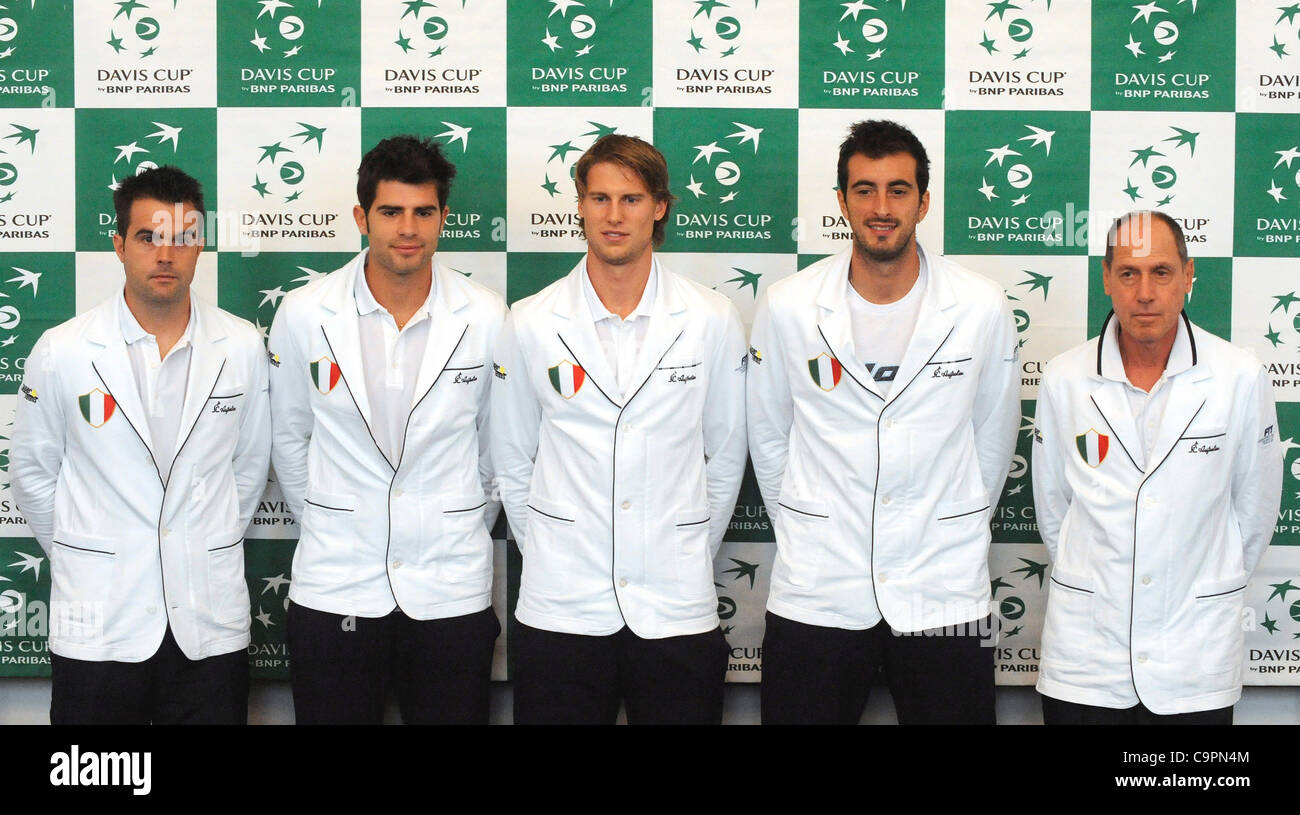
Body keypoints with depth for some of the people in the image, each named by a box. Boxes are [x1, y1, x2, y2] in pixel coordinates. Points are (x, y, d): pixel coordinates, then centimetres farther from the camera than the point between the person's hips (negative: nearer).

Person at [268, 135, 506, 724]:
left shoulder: (487, 318, -3)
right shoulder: (303, 314, -3)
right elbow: (288, 439, 9)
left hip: (451, 589, 0)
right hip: (334, 588, 0)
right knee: (333, 714, 8)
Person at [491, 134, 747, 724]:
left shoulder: (714, 320, 2)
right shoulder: (529, 323, 2)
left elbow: (726, 458, 9)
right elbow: (512, 461, 9)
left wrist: (690, 557, 9)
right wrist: (548, 557, 7)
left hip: (677, 610, 0)